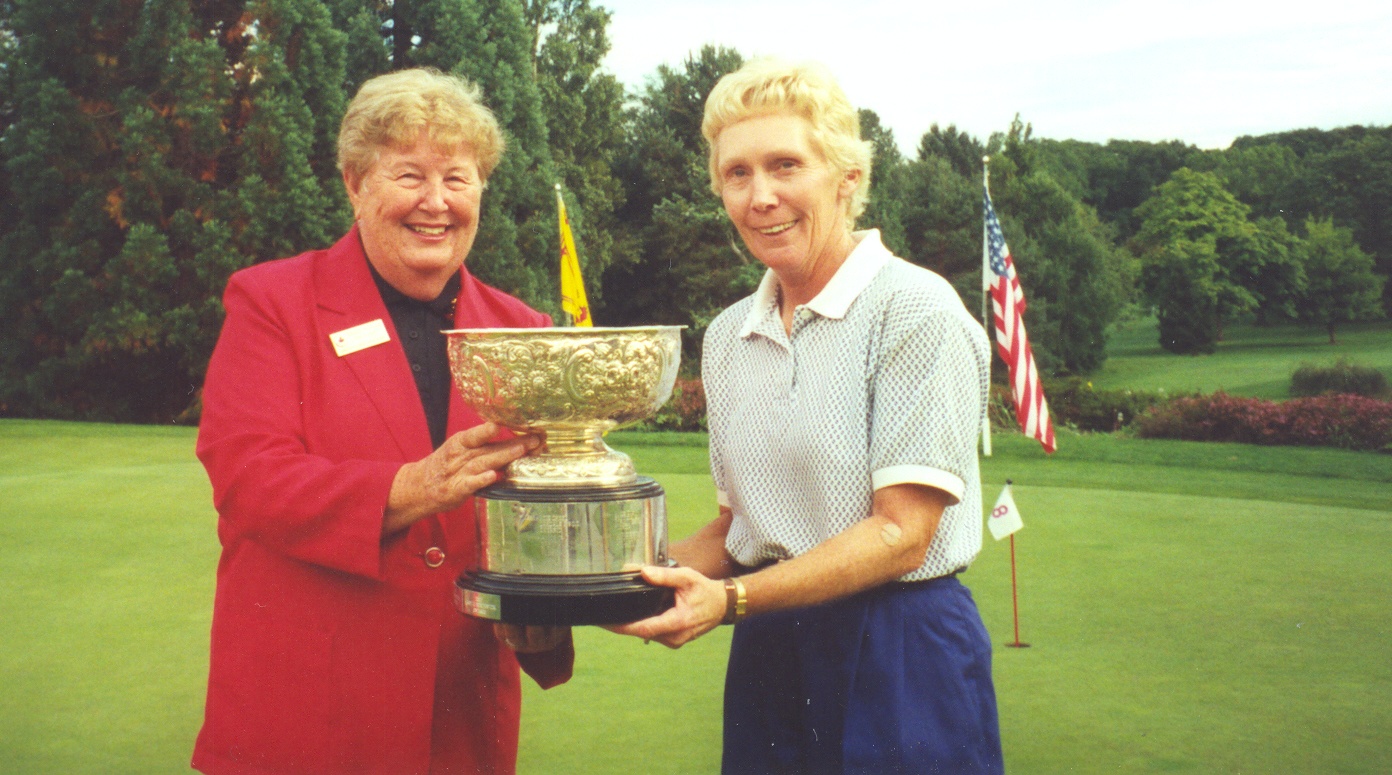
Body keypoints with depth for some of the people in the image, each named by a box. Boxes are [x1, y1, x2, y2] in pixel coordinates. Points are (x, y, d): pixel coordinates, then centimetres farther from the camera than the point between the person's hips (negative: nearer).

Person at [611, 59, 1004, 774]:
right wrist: (642, 569, -5)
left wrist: (732, 600, -25)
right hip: (765, 660, 6)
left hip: (898, 660, -6)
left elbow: (901, 534, -16)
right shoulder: (727, 337, 8)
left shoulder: (914, 310, -11)